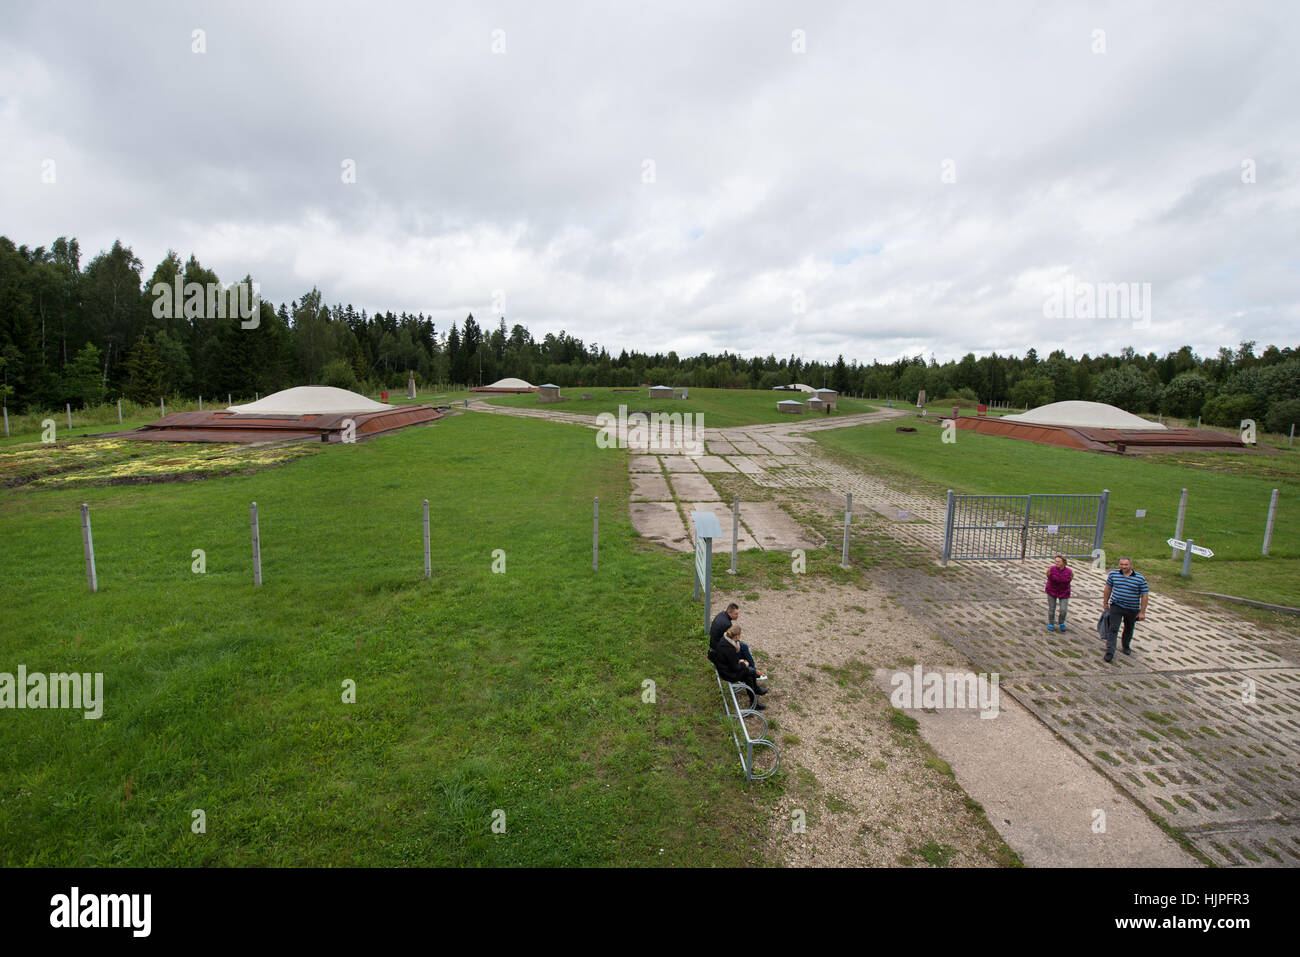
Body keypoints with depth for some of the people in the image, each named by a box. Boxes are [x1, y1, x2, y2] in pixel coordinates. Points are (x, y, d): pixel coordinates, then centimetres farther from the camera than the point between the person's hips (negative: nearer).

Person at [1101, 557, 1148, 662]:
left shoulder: (1140, 579, -8)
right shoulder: (1113, 574, -3)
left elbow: (1144, 596, -5)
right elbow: (1108, 588, 8)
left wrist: (1142, 612, -7)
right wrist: (1105, 603, 11)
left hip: (1132, 609, 1)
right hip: (1116, 606, -1)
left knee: (1128, 629, 20)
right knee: (1113, 629, -9)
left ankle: (1125, 646, 44)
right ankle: (1109, 653, -10)